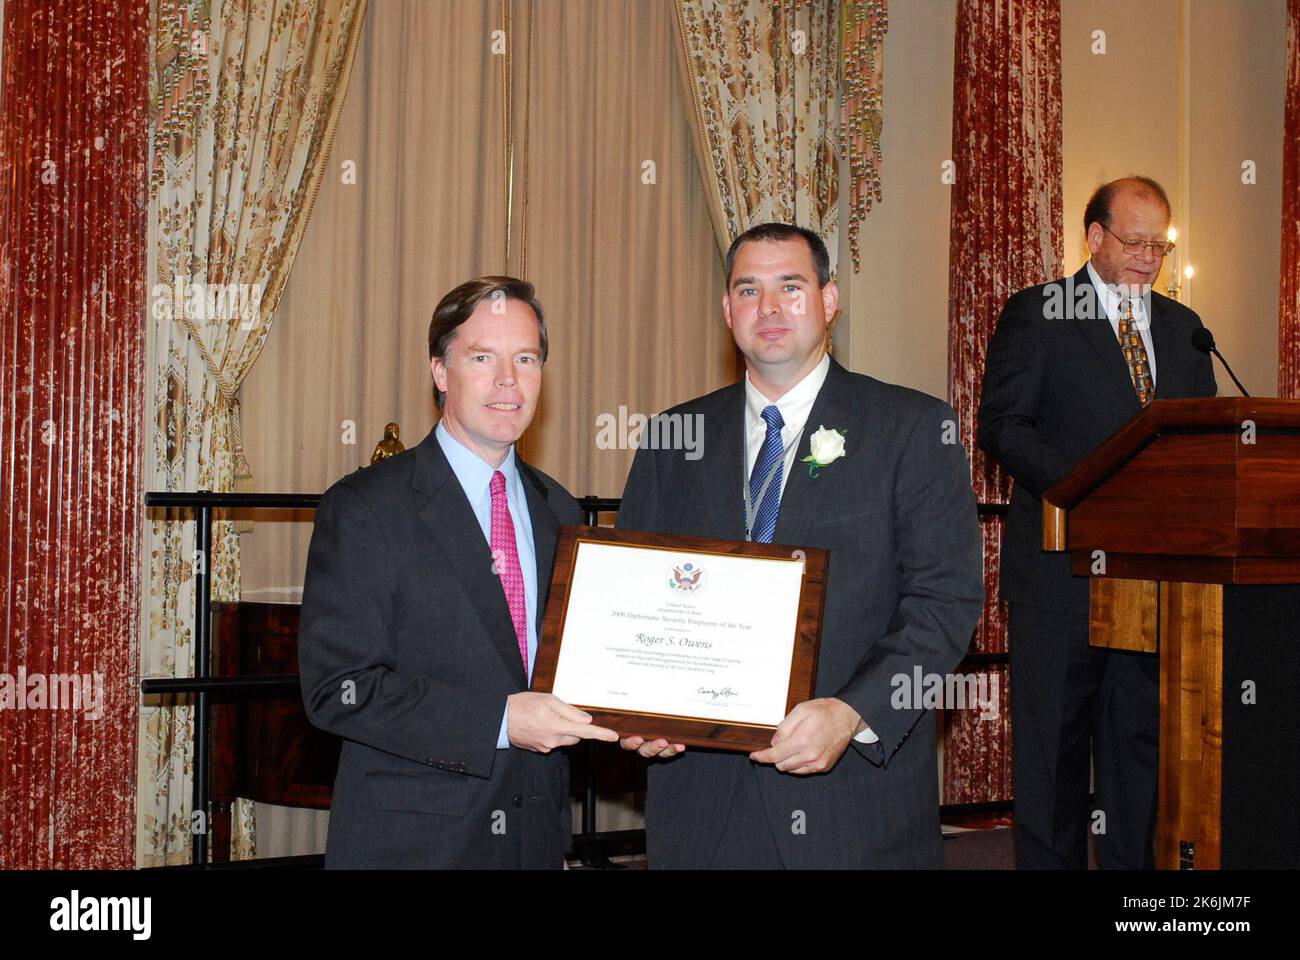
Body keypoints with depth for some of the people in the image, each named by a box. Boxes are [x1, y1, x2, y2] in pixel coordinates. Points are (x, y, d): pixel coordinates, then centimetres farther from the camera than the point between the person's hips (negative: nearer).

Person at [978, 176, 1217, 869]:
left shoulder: (1182, 328, 16)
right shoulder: (1035, 313, 1)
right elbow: (1002, 424, -7)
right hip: (1061, 568, -4)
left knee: (1140, 734, 7)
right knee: (1052, 733, 1)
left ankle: (1133, 862, 14)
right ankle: (1049, 862, 10)